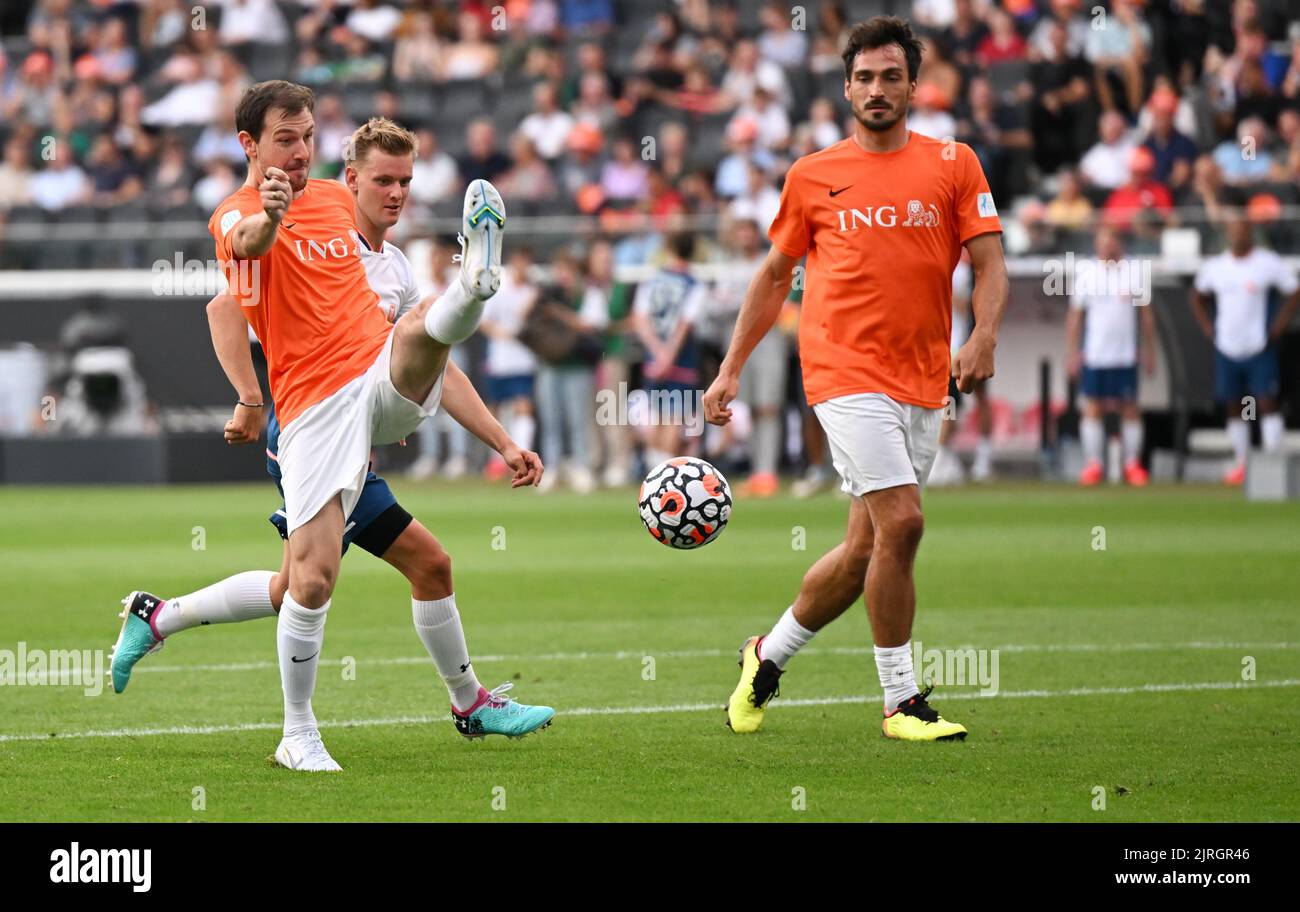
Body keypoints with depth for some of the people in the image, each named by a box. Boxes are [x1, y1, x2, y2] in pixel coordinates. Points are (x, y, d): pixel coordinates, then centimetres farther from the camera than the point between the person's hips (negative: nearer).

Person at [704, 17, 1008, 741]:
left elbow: (989, 265, 3)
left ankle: (769, 656, 28)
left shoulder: (953, 163, 8)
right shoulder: (813, 175, 7)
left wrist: (984, 335, -17)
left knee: (866, 550, 6)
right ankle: (902, 702, -8)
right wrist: (732, 370, 15)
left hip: (924, 383, 3)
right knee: (900, 523, -17)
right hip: (846, 373, -3)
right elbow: (776, 275, 17)